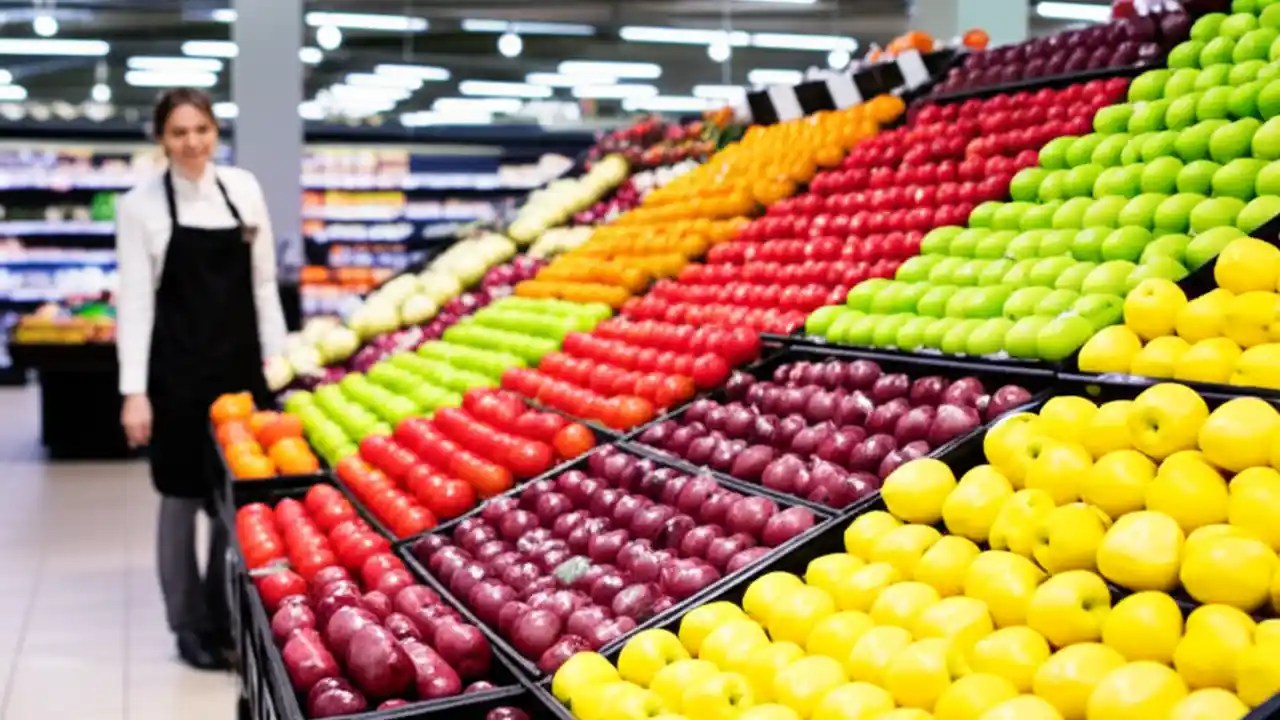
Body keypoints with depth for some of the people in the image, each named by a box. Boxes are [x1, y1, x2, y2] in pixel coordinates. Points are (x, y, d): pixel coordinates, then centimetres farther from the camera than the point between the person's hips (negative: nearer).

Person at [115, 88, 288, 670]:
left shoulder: (244, 189, 3)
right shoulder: (141, 204, -6)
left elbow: (262, 283, 9)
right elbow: (134, 300, -8)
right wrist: (135, 390, -13)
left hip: (240, 364, 4)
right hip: (179, 369, -4)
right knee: (183, 497, 4)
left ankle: (226, 615, 27)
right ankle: (190, 627, 18)